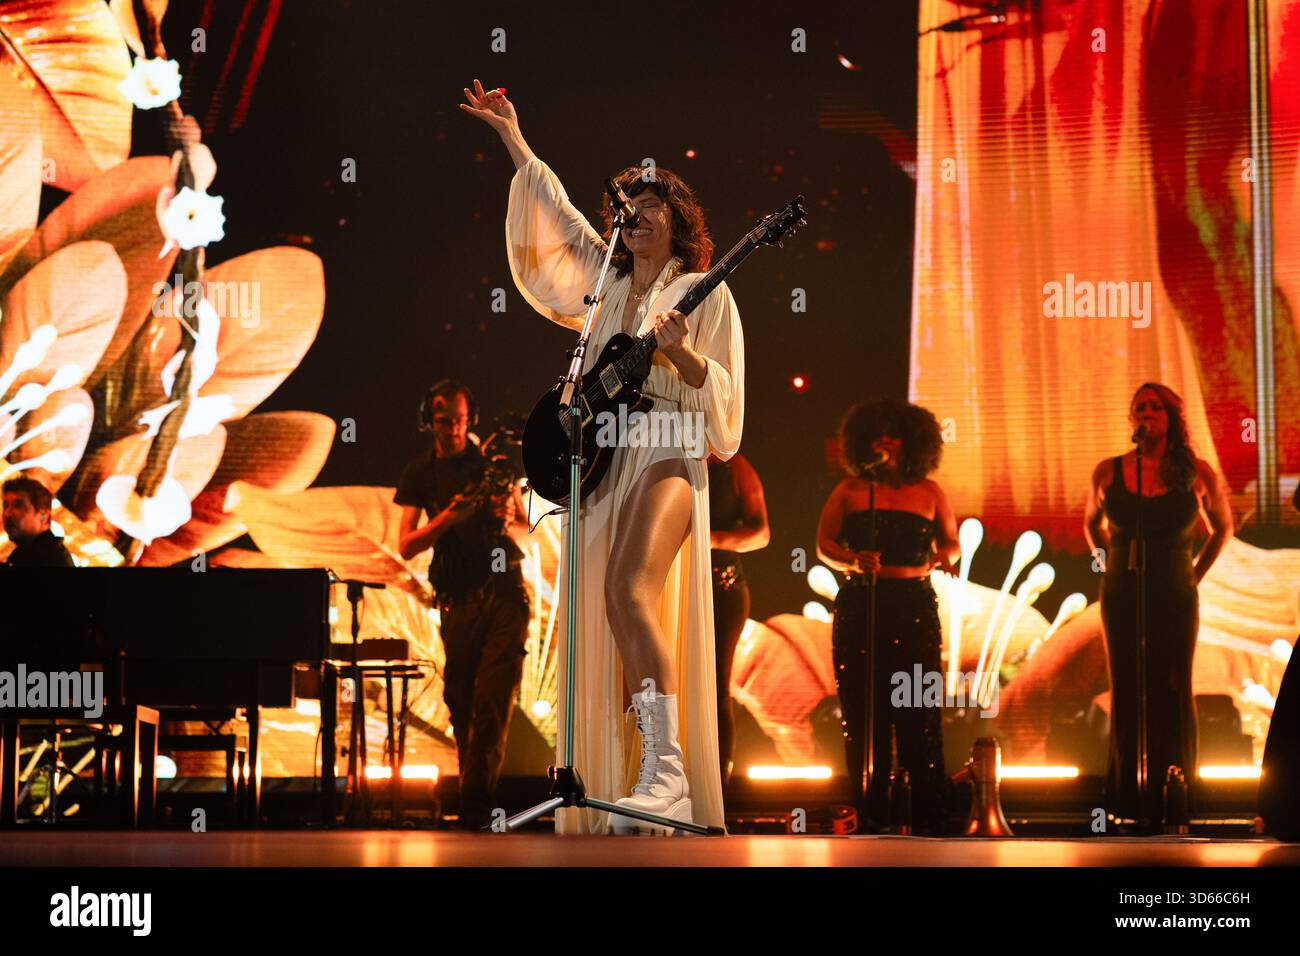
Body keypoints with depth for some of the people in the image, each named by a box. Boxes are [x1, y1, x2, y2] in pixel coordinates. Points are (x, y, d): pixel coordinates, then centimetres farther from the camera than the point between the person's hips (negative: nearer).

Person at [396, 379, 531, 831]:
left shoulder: (492, 461, 9)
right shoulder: (419, 473, 8)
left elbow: (527, 526, 15)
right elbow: (406, 546, 2)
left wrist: (507, 521, -9)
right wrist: (448, 518, -14)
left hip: (505, 592, -1)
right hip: (459, 600, 1)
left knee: (495, 698, -12)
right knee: (460, 701, -1)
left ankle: (474, 801, -15)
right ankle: (478, 796, 12)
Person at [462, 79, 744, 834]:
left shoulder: (705, 294, 5)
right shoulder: (606, 285, 21)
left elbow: (723, 400, 1)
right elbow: (555, 216, 31)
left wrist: (684, 355, -17)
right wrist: (516, 141, 32)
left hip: (667, 456, -7)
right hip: (599, 462, 7)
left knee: (630, 588, -30)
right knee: (602, 614, -2)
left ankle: (668, 766, -38)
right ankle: (629, 780, 0)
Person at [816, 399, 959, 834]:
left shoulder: (928, 492, 8)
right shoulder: (849, 491, 8)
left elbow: (951, 541, 18)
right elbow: (824, 545, 7)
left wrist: (944, 556, -4)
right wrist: (853, 562, -12)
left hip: (914, 606, 0)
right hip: (859, 606, 1)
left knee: (919, 716, -4)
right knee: (864, 715, 0)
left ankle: (929, 820, -1)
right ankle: (871, 817, 7)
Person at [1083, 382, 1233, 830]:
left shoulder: (1197, 473, -3)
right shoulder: (1109, 472, 0)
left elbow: (1223, 527, 12)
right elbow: (1092, 523, 19)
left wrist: (1195, 574, 6)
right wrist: (1114, 566, 10)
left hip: (1175, 599, -1)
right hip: (1122, 598, 1)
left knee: (1172, 693, 0)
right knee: (1126, 692, 5)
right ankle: (1128, 796, 12)